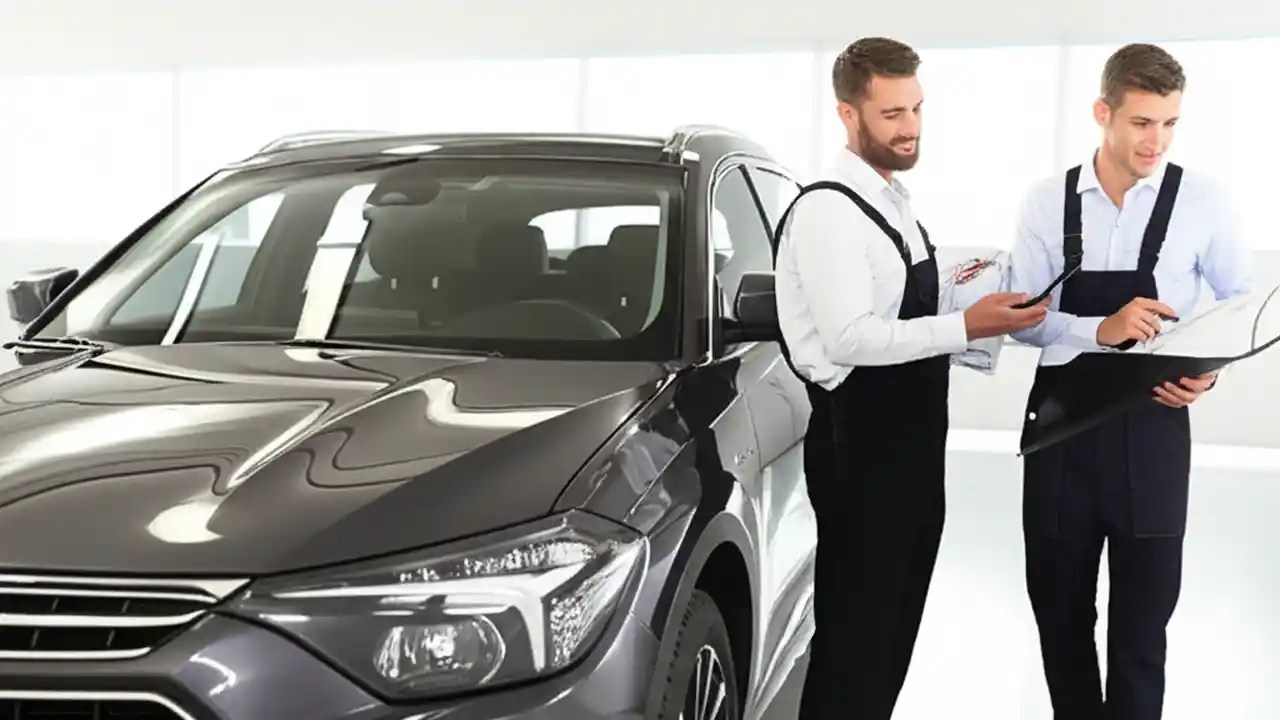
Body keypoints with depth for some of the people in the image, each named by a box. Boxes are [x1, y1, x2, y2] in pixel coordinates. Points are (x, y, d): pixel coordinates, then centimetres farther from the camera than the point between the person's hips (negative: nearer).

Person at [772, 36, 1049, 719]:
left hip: (912, 438, 9)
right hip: (860, 443, -9)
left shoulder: (895, 202, 15)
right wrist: (966, 326, -24)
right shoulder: (827, 210, -16)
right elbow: (850, 338, -24)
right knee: (854, 626, 0)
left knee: (896, 620, 18)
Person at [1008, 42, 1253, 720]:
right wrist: (1100, 330, -23)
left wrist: (1211, 372, -11)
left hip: (1152, 424, -1)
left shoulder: (1200, 201, -3)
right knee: (1058, 606, 14)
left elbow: (1243, 304, 8)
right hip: (1060, 419, 2)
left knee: (1142, 616, 5)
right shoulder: (1047, 202, 0)